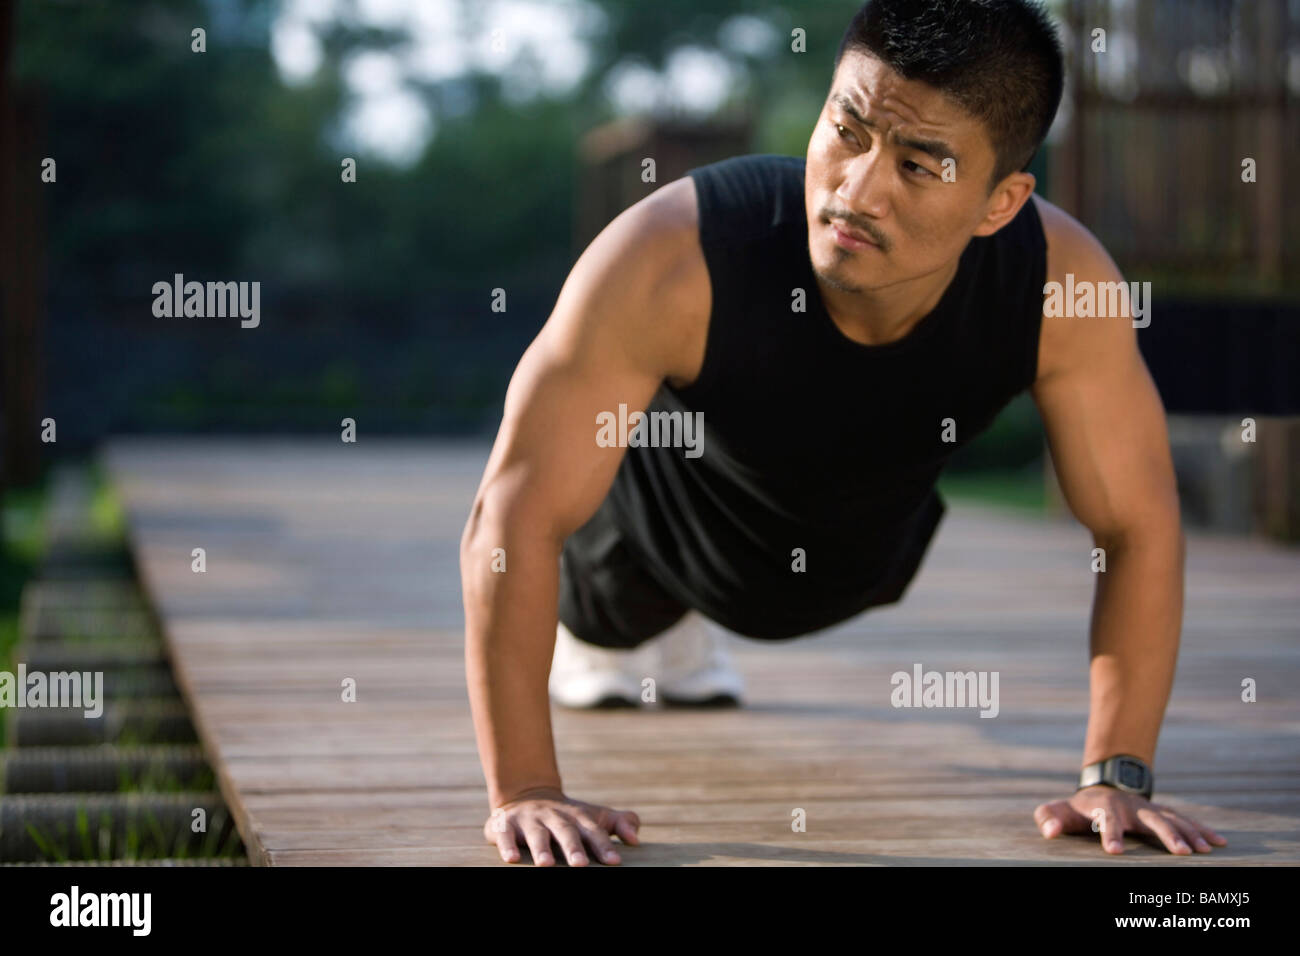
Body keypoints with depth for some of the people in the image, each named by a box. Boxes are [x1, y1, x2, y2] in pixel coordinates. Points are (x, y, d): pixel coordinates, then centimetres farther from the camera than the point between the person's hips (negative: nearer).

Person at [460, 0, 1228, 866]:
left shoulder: (1061, 283, -38)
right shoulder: (671, 260, -46)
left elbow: (1139, 526, -25)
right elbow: (517, 512, -41)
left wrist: (1117, 774, -29)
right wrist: (524, 792, -43)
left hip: (863, 557, 3)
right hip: (662, 529, -3)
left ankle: (676, 637, 66)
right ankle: (603, 636, 60)